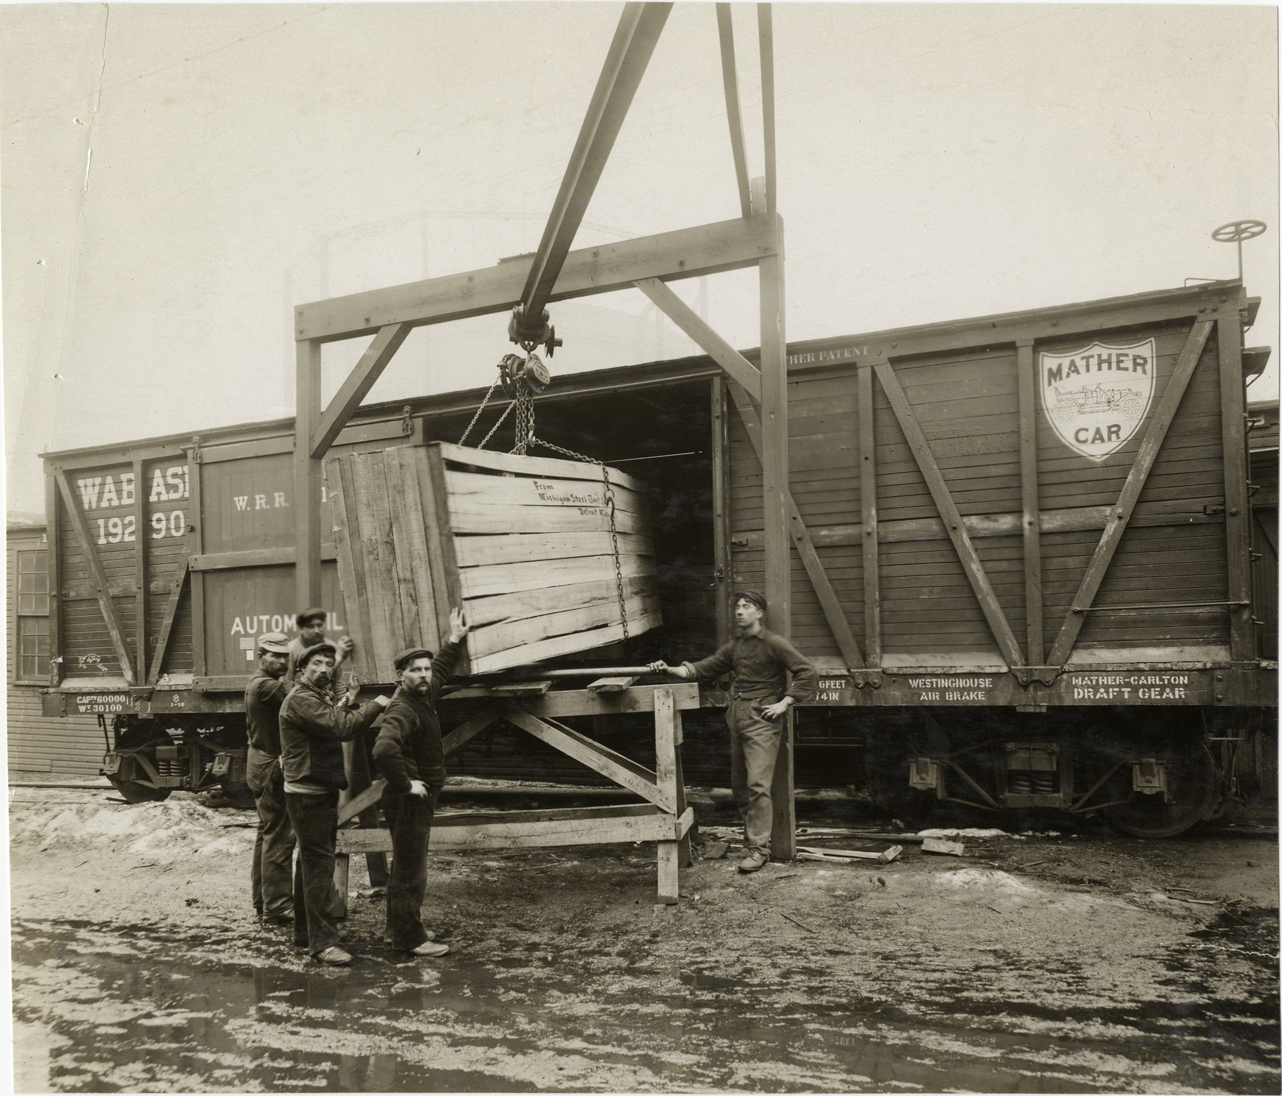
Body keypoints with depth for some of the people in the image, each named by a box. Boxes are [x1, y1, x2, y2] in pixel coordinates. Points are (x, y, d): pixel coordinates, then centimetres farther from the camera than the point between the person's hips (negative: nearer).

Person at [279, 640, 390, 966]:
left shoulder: (320, 698, 17)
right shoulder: (300, 699, -18)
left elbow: (337, 727, 15)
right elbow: (341, 727, -28)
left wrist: (345, 703, 3)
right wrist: (375, 706, -19)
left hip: (323, 792, 11)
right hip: (307, 795, -11)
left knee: (311, 863, 18)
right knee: (318, 864, -10)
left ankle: (305, 932, 29)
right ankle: (323, 942, -7)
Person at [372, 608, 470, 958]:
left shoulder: (423, 697, 6)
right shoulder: (402, 710, -24)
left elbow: (440, 671, 29)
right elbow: (383, 750, -41)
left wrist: (454, 641, 29)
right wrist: (405, 785, -31)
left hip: (418, 799, 10)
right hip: (409, 802, -10)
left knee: (405, 868, 20)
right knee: (411, 873, -1)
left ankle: (397, 929, 33)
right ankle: (410, 939, 9)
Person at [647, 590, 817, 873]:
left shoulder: (773, 644, -6)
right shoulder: (734, 647, 16)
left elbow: (808, 673, -10)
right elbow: (702, 669, 15)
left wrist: (784, 704, -12)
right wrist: (669, 669, 0)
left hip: (762, 721, -7)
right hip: (737, 719, 7)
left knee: (757, 785, -12)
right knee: (739, 786, 12)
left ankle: (759, 848, -8)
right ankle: (750, 837, 25)